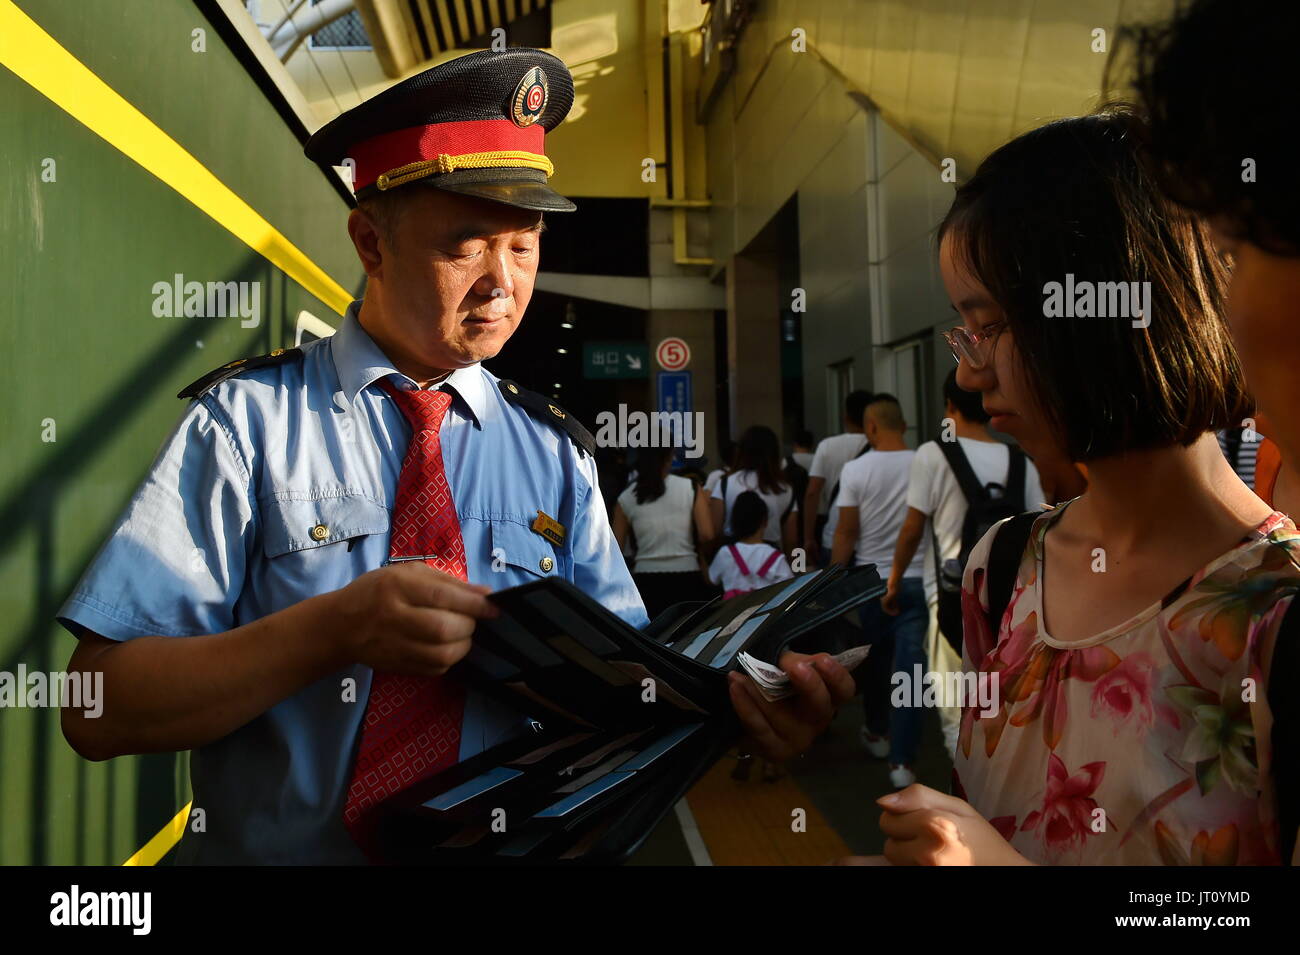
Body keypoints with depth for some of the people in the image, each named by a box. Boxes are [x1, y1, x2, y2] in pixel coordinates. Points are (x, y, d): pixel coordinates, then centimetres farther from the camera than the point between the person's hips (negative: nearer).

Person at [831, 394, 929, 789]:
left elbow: (845, 532, -6)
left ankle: (877, 733, 38)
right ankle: (902, 762, 1)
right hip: (917, 579, 0)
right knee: (909, 667, 1)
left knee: (876, 660, 19)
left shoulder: (856, 469, -7)